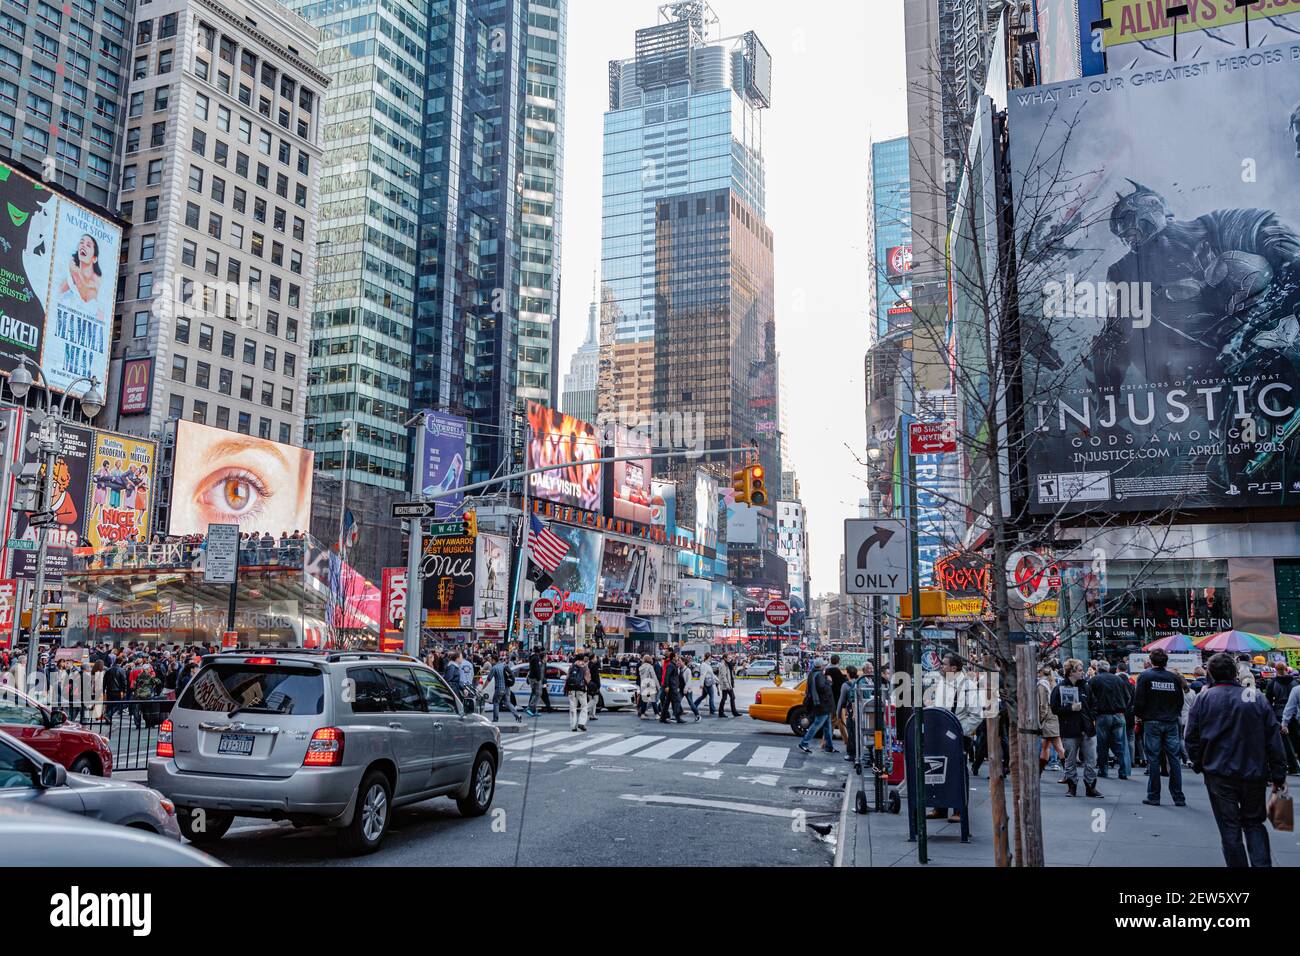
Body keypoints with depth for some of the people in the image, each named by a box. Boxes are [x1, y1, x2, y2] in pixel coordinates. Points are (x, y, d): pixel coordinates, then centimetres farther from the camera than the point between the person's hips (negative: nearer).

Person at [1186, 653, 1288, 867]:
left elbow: (1192, 737, -2)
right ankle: (1262, 863, 0)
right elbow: (1274, 741, 0)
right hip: (1254, 775, 1)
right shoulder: (1257, 699, -2)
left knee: (1230, 828, 7)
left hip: (1219, 775, -1)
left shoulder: (1204, 698, -4)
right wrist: (1279, 776, 6)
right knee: (1254, 824, 15)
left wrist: (1198, 765, 13)